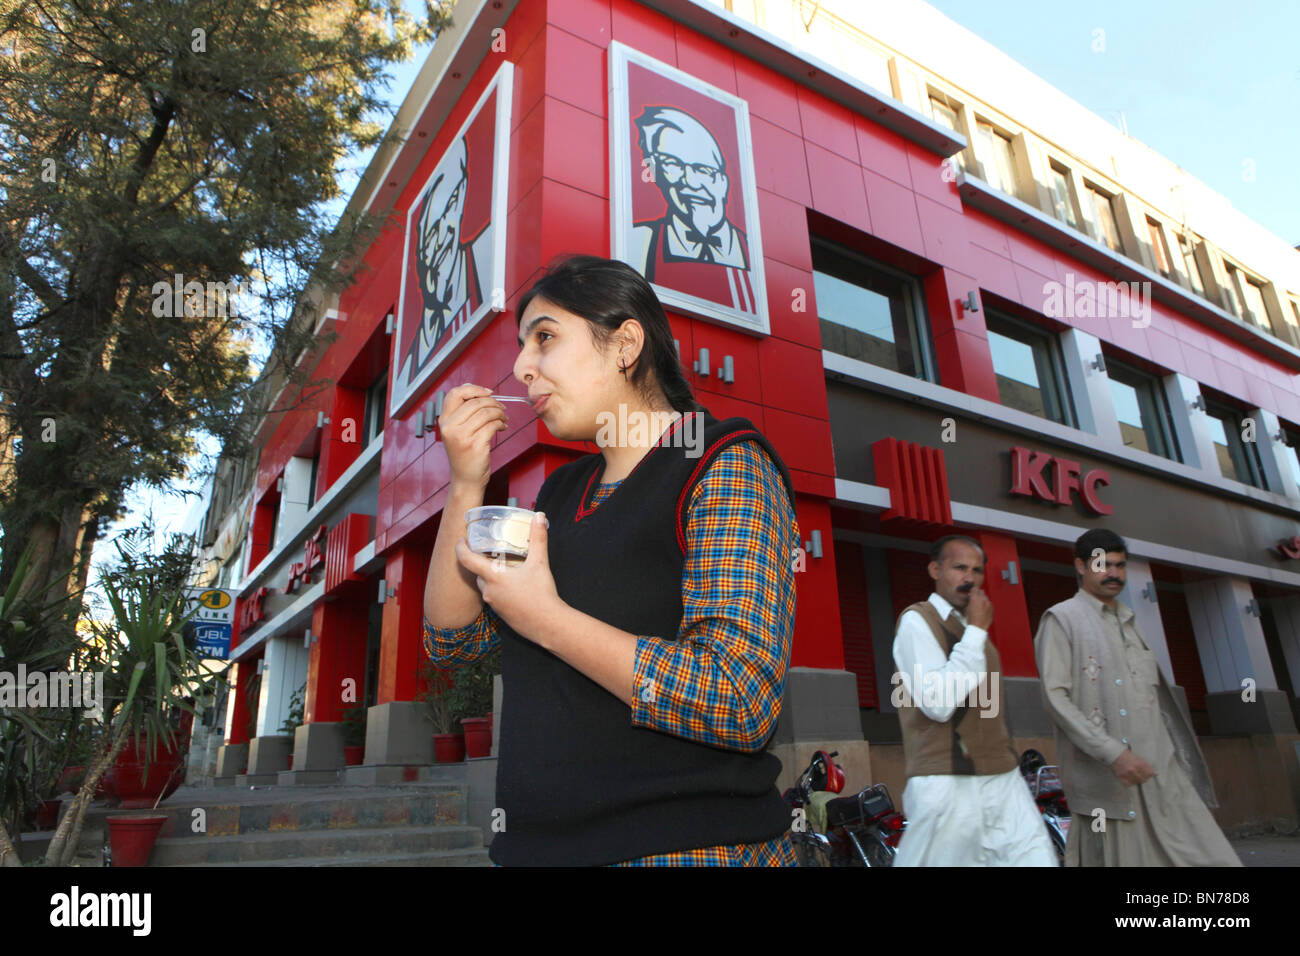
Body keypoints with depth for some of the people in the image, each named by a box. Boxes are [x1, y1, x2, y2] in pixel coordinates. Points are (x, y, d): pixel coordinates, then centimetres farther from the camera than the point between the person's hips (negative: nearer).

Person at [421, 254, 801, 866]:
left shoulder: (724, 466, -13)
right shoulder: (563, 491, 10)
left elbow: (740, 702, -25)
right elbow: (453, 641, 7)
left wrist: (543, 617, -20)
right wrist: (467, 486, -5)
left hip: (691, 845, -7)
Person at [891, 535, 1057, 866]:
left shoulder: (972, 628, 17)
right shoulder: (917, 620, -8)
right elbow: (937, 703, -20)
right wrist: (976, 632, -15)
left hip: (1005, 780, 7)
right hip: (949, 786, -7)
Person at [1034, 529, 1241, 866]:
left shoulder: (1129, 621, 21)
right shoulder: (1061, 619, -3)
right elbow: (1055, 696, -12)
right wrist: (1112, 752, -19)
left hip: (1160, 768, 7)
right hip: (1104, 775, -6)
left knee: (1207, 856, -2)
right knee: (1113, 857, 0)